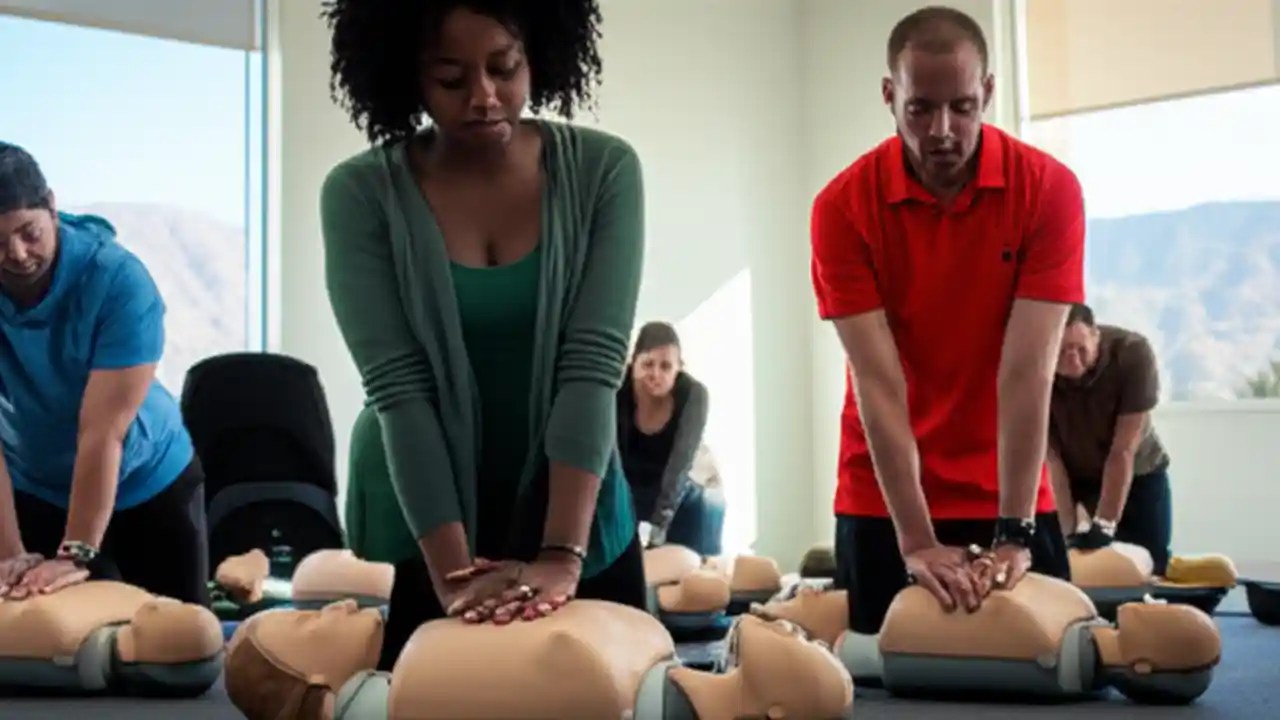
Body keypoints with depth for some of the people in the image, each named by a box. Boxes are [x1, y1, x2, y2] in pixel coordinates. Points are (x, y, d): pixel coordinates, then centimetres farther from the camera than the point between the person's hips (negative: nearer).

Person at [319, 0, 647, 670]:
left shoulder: (603, 170, -9)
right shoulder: (360, 194, -11)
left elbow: (593, 363, -17)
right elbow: (399, 389, -16)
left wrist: (562, 555, -26)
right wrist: (452, 569, -25)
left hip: (585, 539, 1)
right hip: (424, 546, -1)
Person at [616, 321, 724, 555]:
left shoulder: (693, 394, -23)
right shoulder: (616, 391, -22)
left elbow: (679, 465, -27)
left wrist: (658, 527, -36)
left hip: (672, 495, 1)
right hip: (624, 491, -1)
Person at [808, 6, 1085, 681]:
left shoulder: (1049, 189, -13)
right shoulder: (843, 206, -13)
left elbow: (1027, 370, -18)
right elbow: (878, 381, -18)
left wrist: (1013, 532, -22)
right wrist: (916, 539, -24)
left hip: (1009, 496, 1)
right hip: (883, 497, 0)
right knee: (890, 668, 6)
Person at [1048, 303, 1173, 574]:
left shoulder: (1133, 352, -31)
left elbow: (1123, 452, -29)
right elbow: (1050, 460, -23)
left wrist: (1104, 525, -33)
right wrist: (1068, 531, -29)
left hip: (1137, 472, 0)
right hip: (1071, 475, 1)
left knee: (1151, 567, -5)